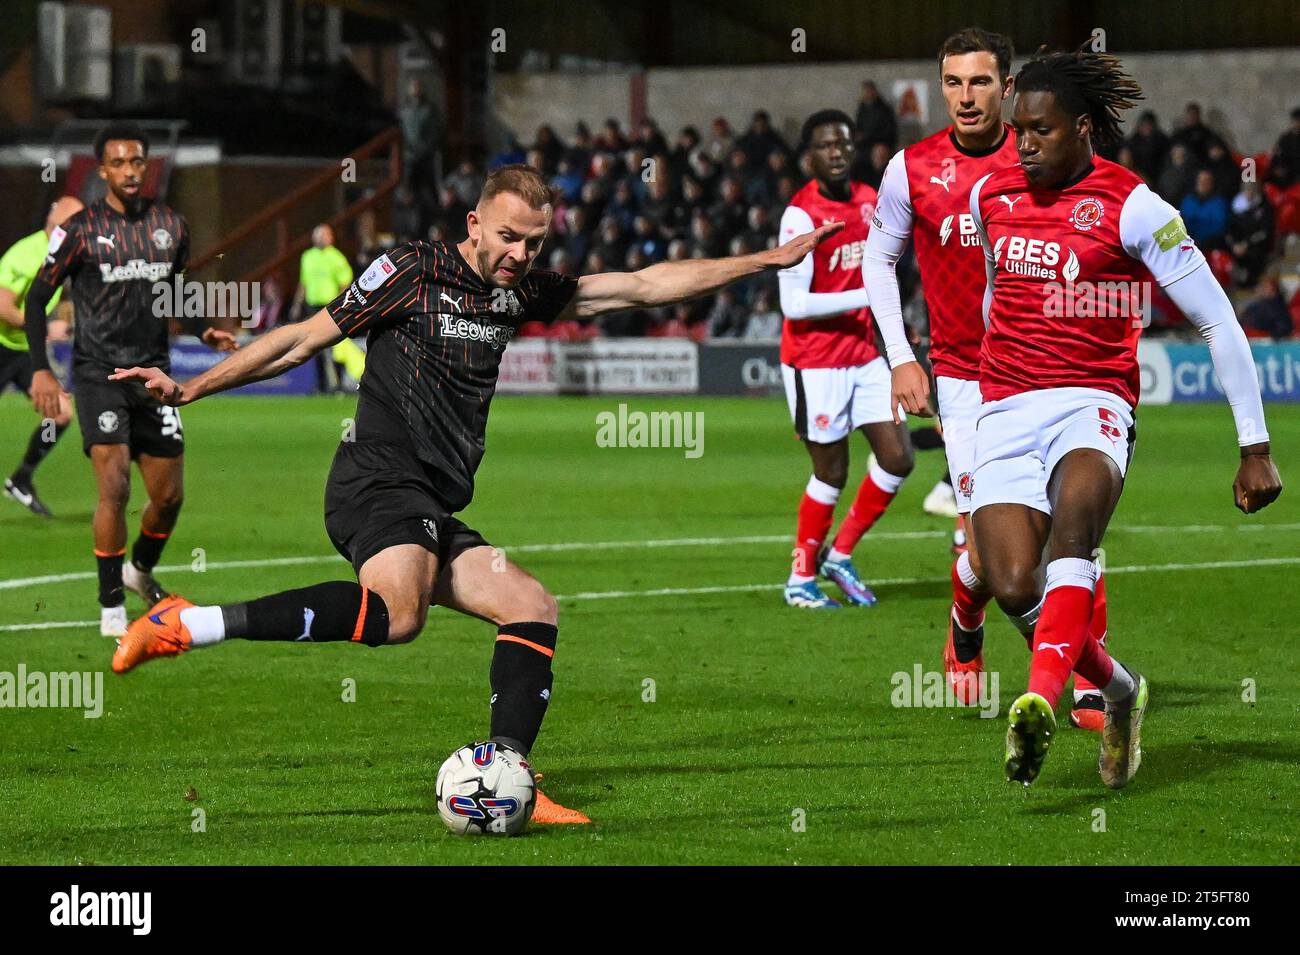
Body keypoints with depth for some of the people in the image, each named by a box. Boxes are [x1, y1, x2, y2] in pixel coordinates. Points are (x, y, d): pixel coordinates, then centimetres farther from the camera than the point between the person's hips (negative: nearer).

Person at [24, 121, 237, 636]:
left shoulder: (170, 226, 7)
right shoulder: (80, 230, -7)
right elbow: (37, 298, -1)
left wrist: (204, 332, 2)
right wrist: (40, 370, -11)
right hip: (98, 375, -5)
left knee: (169, 495, 6)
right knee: (114, 485, -17)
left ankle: (141, 569, 37)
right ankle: (111, 605, -6)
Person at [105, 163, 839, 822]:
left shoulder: (522, 292, 18)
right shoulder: (413, 270, -2)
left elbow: (644, 286, 20)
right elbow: (302, 341, 1)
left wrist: (767, 261, 18)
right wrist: (192, 389, -3)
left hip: (435, 512, 9)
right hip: (380, 483, -9)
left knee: (533, 607, 1)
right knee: (395, 615, -34)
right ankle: (187, 625, -37)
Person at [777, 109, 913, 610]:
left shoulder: (870, 201, 6)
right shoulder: (801, 215, -17)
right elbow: (794, 303, -21)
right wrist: (866, 296, -23)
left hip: (863, 355, 7)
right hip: (815, 361, -7)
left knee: (898, 459, 2)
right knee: (831, 473, -1)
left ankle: (839, 555, 18)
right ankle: (801, 579, 15)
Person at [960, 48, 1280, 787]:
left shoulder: (1133, 207, -5)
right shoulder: (991, 195, 10)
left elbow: (1220, 323, -3)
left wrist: (1256, 447, -6)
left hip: (1092, 402, -4)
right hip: (1006, 412, 4)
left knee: (1074, 518, -36)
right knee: (1015, 587, -15)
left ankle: (1041, 701, -53)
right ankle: (1119, 689, 12)